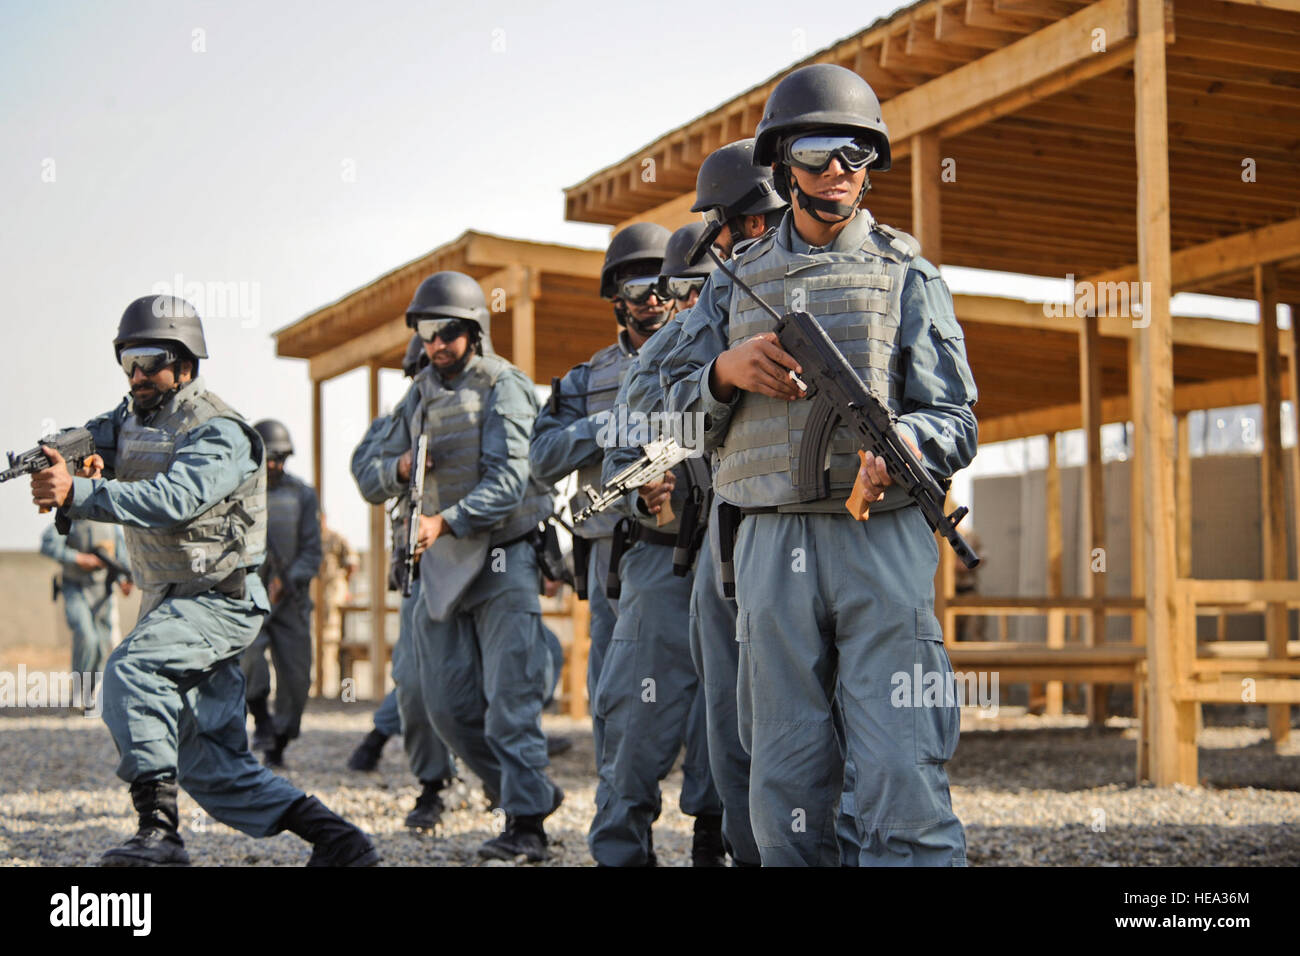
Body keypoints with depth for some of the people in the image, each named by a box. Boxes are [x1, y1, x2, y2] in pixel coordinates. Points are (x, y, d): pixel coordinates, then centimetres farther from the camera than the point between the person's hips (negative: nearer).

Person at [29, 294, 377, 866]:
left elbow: (170, 500, -33)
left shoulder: (219, 433, -18)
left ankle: (159, 830, -33)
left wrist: (76, 494, -42)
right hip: (169, 603, 9)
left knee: (132, 669, -32)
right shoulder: (133, 417, 10)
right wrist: (72, 460, -24)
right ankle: (338, 844, 9)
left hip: (218, 603, -9)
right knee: (212, 766, 5)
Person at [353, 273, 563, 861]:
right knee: (448, 703, 6)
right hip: (441, 568, 7)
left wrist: (446, 521, -31)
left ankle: (526, 825, -4)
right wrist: (401, 466, -8)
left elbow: (508, 482, -19)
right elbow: (368, 478, 14)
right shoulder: (420, 396, 13)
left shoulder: (503, 388, -7)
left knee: (510, 697, -8)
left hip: (502, 560, -7)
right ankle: (531, 792, 22)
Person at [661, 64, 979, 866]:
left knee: (903, 774, -10)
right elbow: (675, 401, 18)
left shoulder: (906, 275, 10)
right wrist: (727, 370, -4)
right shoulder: (738, 280, 19)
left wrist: (902, 443, -18)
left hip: (881, 538, -3)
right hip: (770, 545, 3)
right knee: (785, 780, 8)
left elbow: (957, 420, 4)